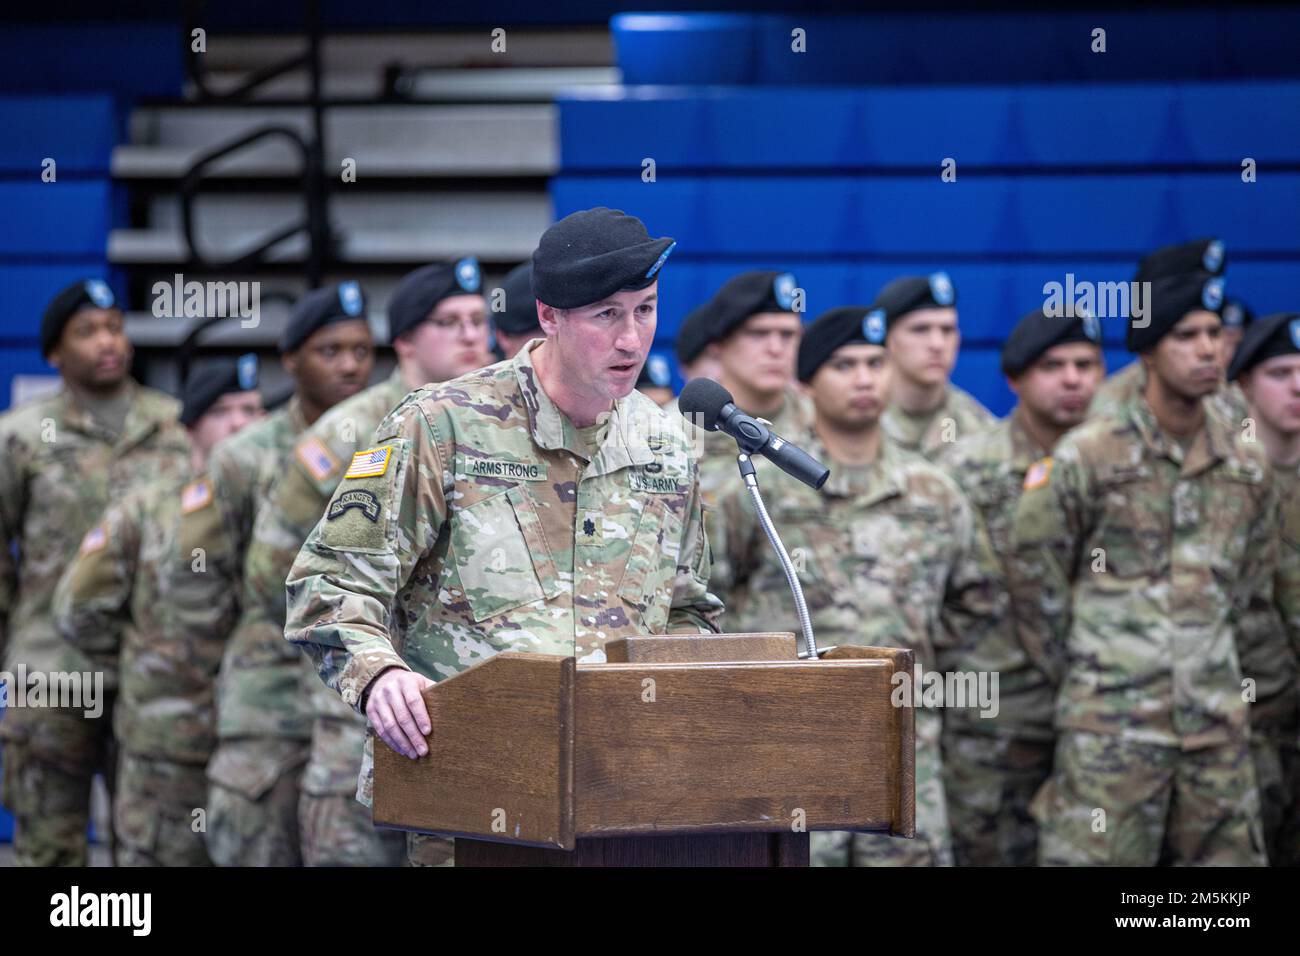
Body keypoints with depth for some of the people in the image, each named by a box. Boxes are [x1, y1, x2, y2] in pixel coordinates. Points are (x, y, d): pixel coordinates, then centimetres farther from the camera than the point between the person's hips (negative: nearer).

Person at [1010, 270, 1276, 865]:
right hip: (1113, 723, -5)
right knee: (1092, 858, -6)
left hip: (1217, 723, 5)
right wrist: (1078, 668, 3)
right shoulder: (1087, 458, -6)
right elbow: (1033, 574, -2)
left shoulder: (1248, 468, 9)